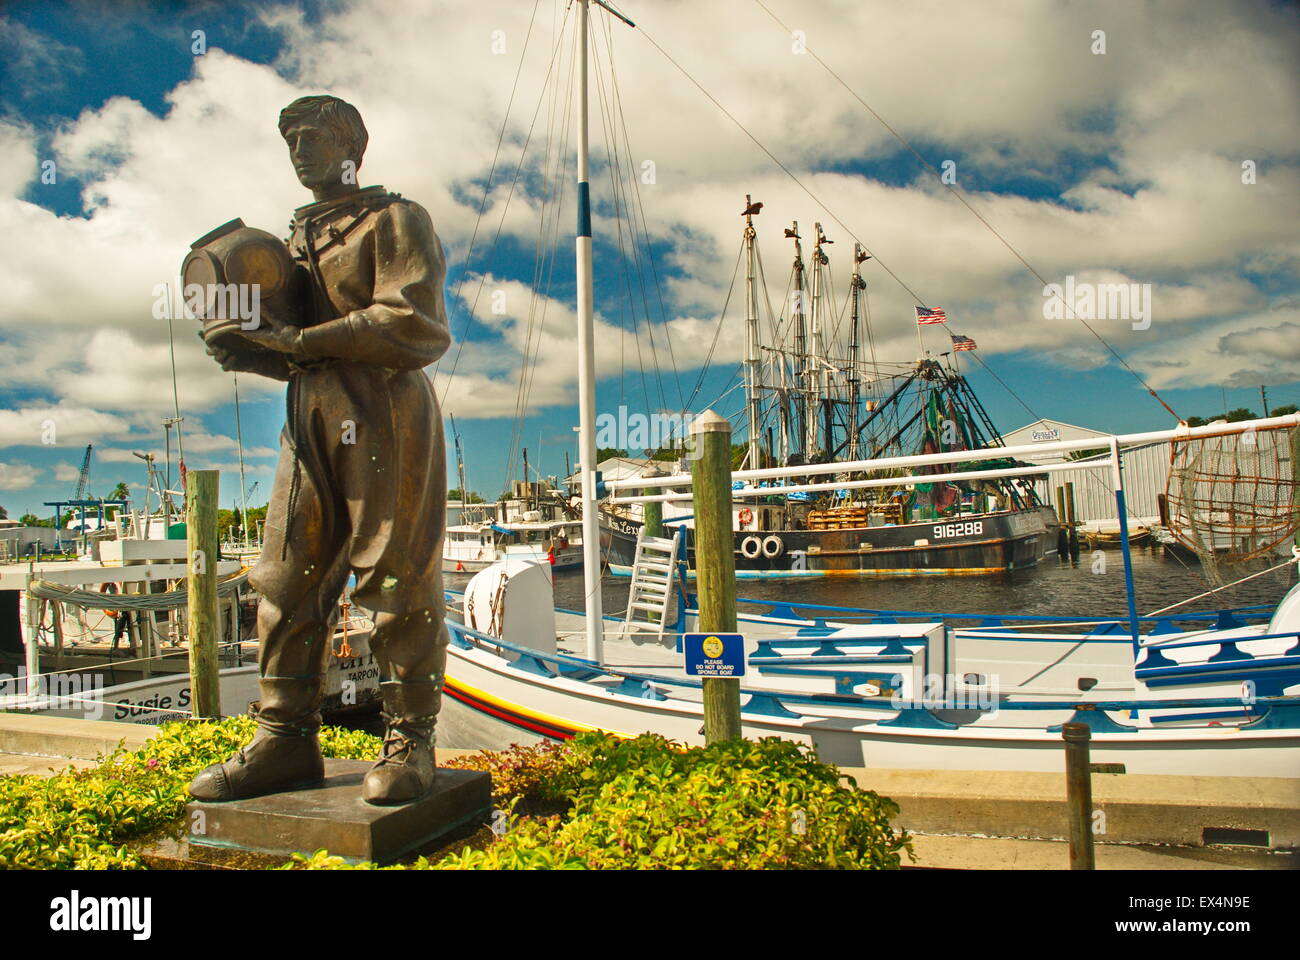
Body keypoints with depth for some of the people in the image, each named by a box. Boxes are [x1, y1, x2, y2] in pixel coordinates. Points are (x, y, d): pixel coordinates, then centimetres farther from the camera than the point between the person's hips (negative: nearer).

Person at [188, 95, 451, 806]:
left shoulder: (395, 221, 2)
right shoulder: (299, 239, 25)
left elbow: (412, 327, -13)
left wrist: (301, 340, -12)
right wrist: (252, 353, 5)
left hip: (385, 421, -7)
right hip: (311, 424, 7)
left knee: (398, 581, -4)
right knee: (289, 579, 4)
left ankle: (409, 744, 5)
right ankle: (285, 740, 13)